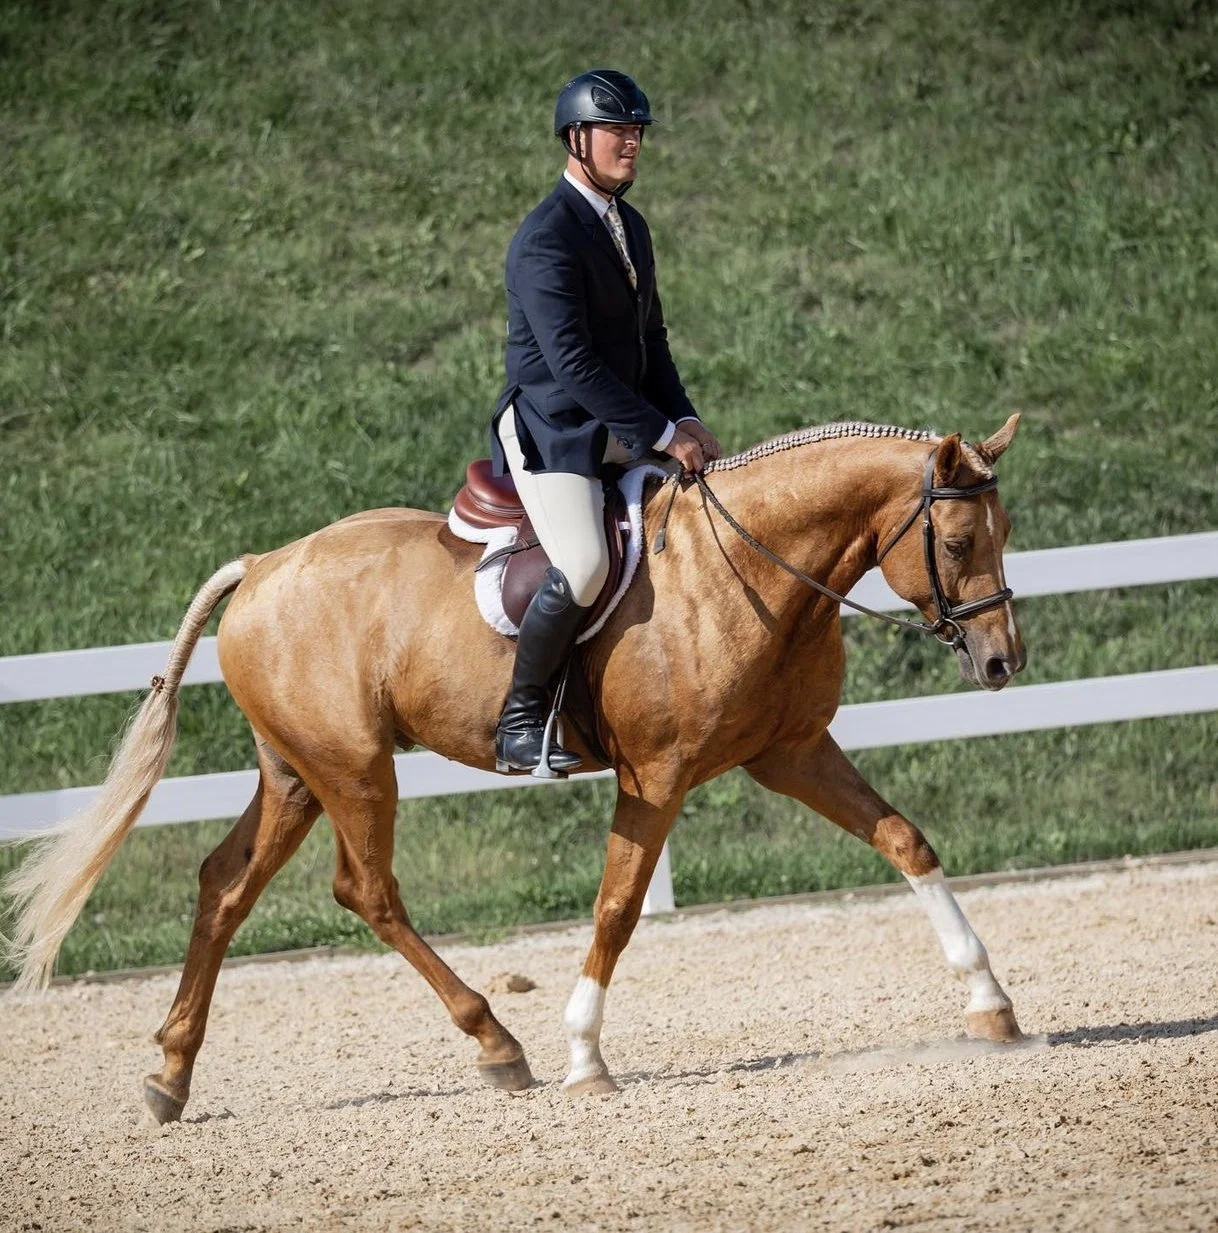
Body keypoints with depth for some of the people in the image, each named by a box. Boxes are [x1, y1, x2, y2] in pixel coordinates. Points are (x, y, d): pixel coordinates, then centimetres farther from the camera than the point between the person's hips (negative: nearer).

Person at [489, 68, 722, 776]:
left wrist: (687, 421, 3)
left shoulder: (631, 227, 14)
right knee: (584, 567, -30)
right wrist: (663, 435, -22)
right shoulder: (547, 239, -17)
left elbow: (651, 343, 20)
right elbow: (573, 364, -23)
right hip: (553, 435, -10)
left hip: (623, 433, 10)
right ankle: (520, 722, -17)